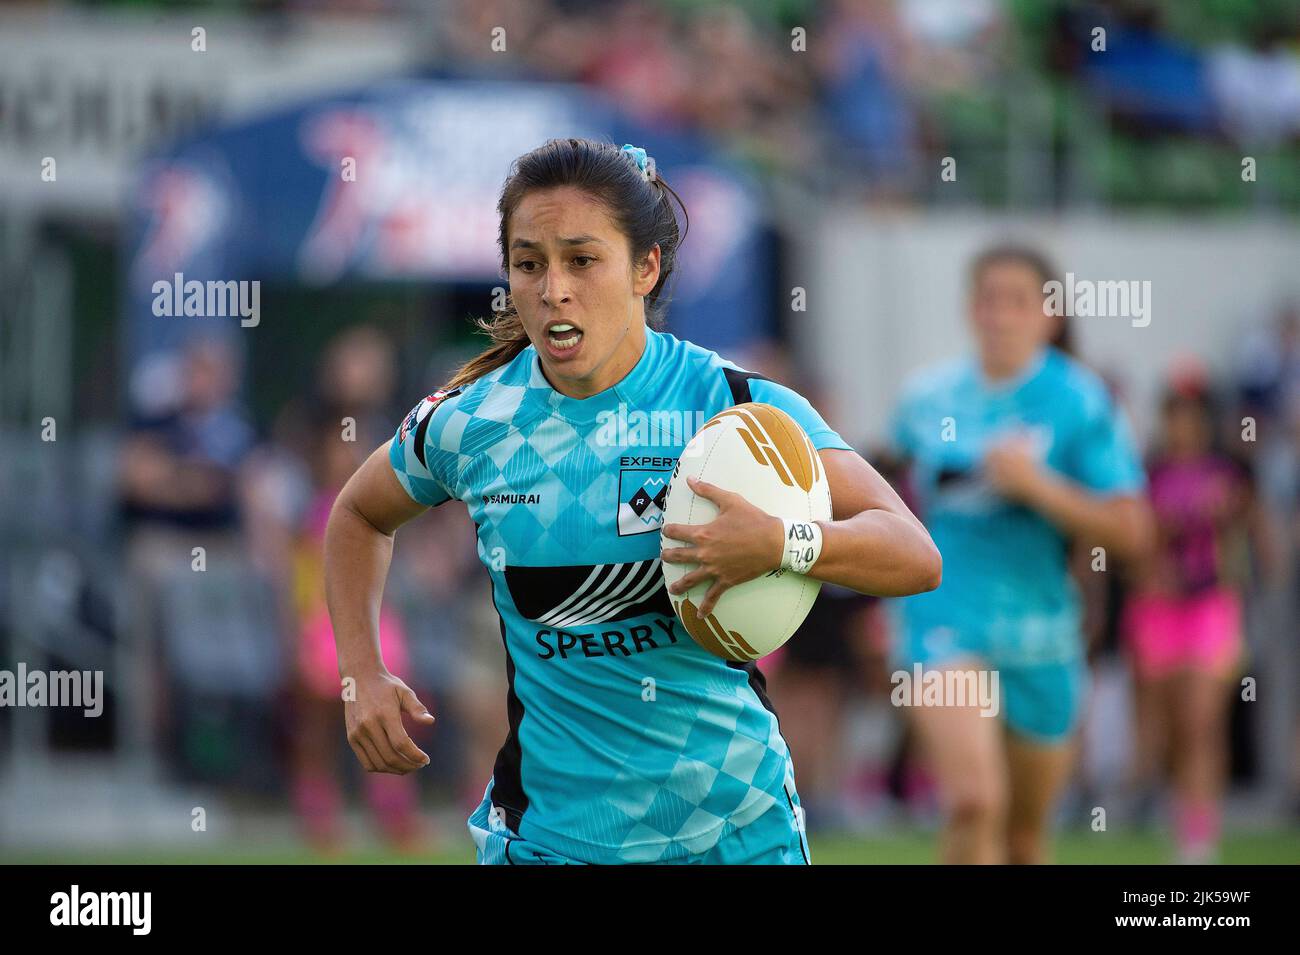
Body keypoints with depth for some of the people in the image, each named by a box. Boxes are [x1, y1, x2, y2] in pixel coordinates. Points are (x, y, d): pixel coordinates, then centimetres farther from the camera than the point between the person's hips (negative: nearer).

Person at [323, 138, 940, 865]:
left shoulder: (737, 404, -11)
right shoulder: (469, 424, -4)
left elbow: (915, 557, -18)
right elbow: (360, 514, 18)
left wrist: (782, 544, -37)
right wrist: (362, 675, 4)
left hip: (738, 824, -1)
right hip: (552, 828, 1)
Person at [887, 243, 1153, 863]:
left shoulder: (1080, 403, -6)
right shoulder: (929, 396, 2)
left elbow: (1129, 532, -13)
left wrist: (1036, 485, -22)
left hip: (1039, 632, 1)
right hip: (945, 620, -1)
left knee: (1025, 836, 14)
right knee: (976, 801, -24)